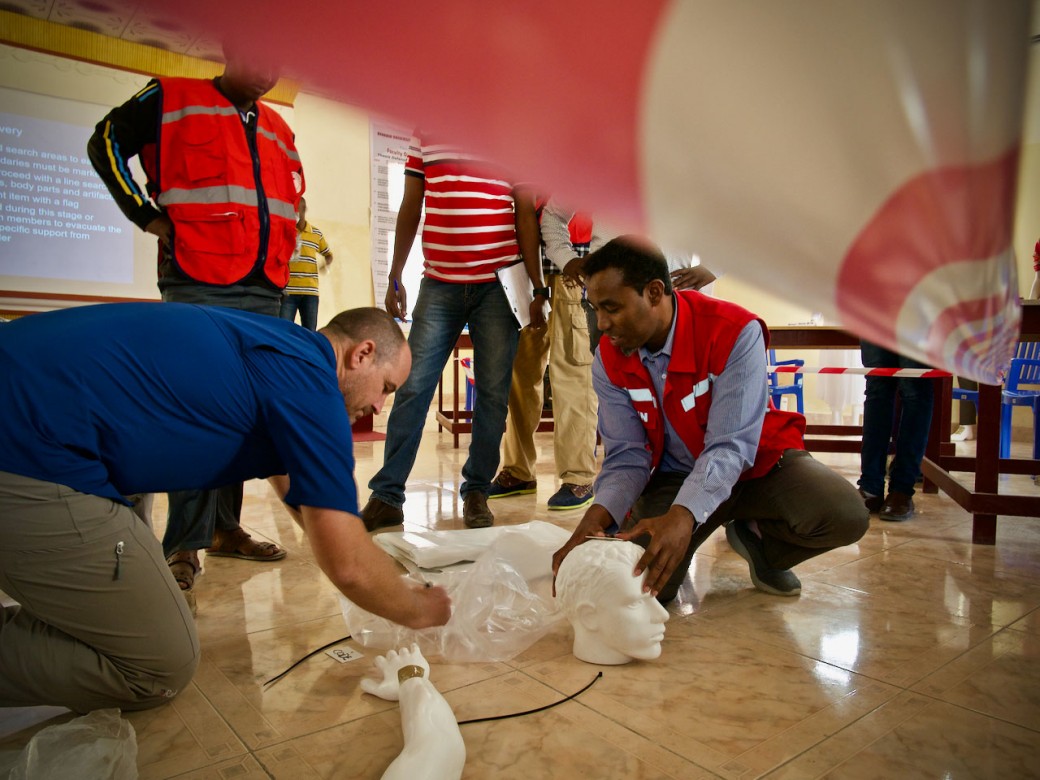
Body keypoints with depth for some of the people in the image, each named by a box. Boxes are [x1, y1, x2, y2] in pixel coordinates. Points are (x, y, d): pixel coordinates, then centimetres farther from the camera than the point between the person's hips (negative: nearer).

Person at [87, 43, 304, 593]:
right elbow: (107, 142, 8)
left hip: (263, 292, 6)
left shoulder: (278, 131, 23)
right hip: (197, 284, -6)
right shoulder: (172, 98, 8)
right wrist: (148, 215, -1)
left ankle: (225, 527, 17)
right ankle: (185, 544, -2)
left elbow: (291, 195, 32)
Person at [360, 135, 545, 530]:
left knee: (493, 392, 2)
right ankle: (386, 497, 4)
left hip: (498, 284, -1)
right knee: (413, 388, -3)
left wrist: (536, 287, -1)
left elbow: (525, 214, 5)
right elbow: (409, 209, 14)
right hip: (439, 285, 1)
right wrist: (395, 277, 8)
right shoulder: (425, 136, 13)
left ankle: (476, 492, 14)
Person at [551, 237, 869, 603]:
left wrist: (683, 515, -46)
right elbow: (626, 455, -12)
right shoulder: (608, 361, -11)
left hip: (757, 461, -1)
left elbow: (729, 447, -30)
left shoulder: (734, 332, -25)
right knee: (640, 585, -21)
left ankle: (759, 539, 5)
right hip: (672, 475, 2)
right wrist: (599, 514, -32)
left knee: (846, 516, -28)